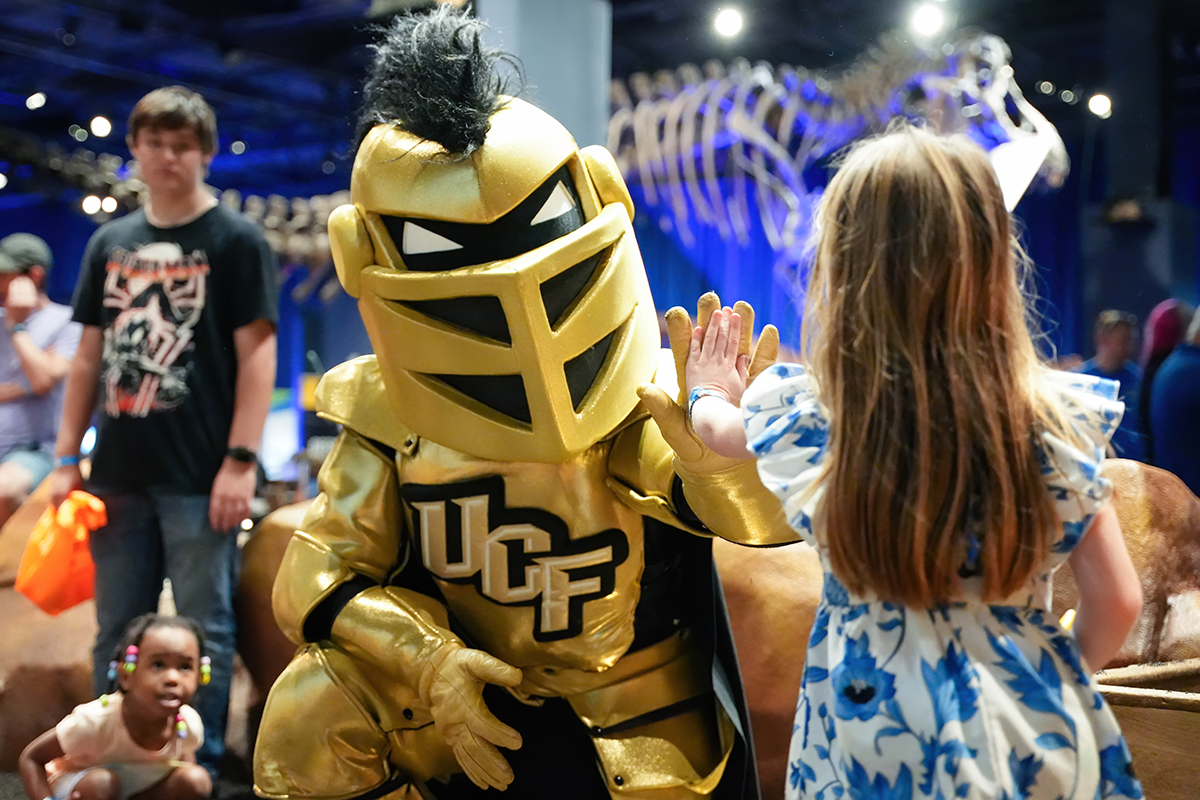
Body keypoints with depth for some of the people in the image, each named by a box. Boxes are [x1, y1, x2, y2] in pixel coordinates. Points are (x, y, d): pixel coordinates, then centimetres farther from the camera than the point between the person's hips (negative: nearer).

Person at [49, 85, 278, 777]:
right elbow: (90, 356, 15)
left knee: (203, 632, 1)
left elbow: (257, 354, -7)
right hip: (120, 474, 5)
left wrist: (240, 461, -14)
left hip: (199, 479, -5)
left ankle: (201, 766, 11)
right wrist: (67, 458, 10)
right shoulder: (110, 243, 13)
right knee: (117, 631, 13)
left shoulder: (236, 240, -1)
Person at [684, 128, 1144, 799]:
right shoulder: (1061, 418, -14)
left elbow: (717, 425, 10)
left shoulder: (807, 414, -13)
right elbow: (1117, 602, -7)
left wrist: (711, 392, 34)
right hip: (1032, 732, 1)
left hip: (876, 737, 0)